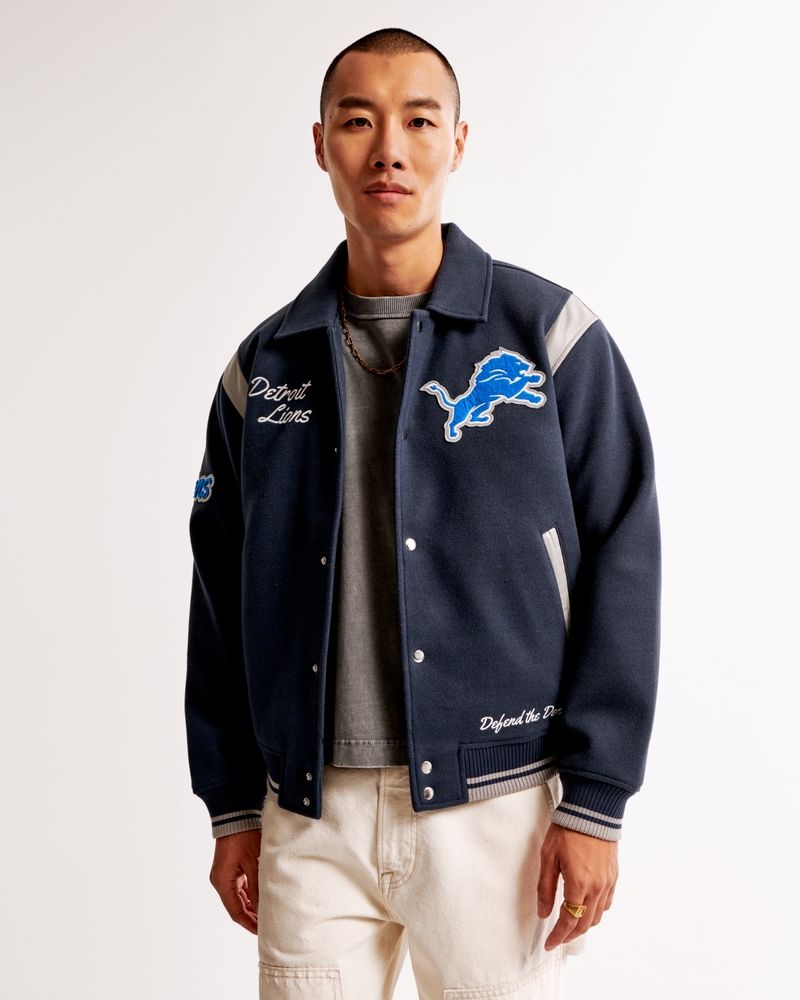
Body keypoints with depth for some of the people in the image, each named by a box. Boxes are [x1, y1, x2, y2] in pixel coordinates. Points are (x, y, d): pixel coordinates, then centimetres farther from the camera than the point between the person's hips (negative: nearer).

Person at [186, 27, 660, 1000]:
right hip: (308, 816, 3)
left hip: (492, 805, -2)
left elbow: (620, 565, -4)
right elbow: (223, 598, 10)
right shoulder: (264, 367, 7)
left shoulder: (550, 334, -2)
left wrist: (594, 801, -8)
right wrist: (233, 806, 8)